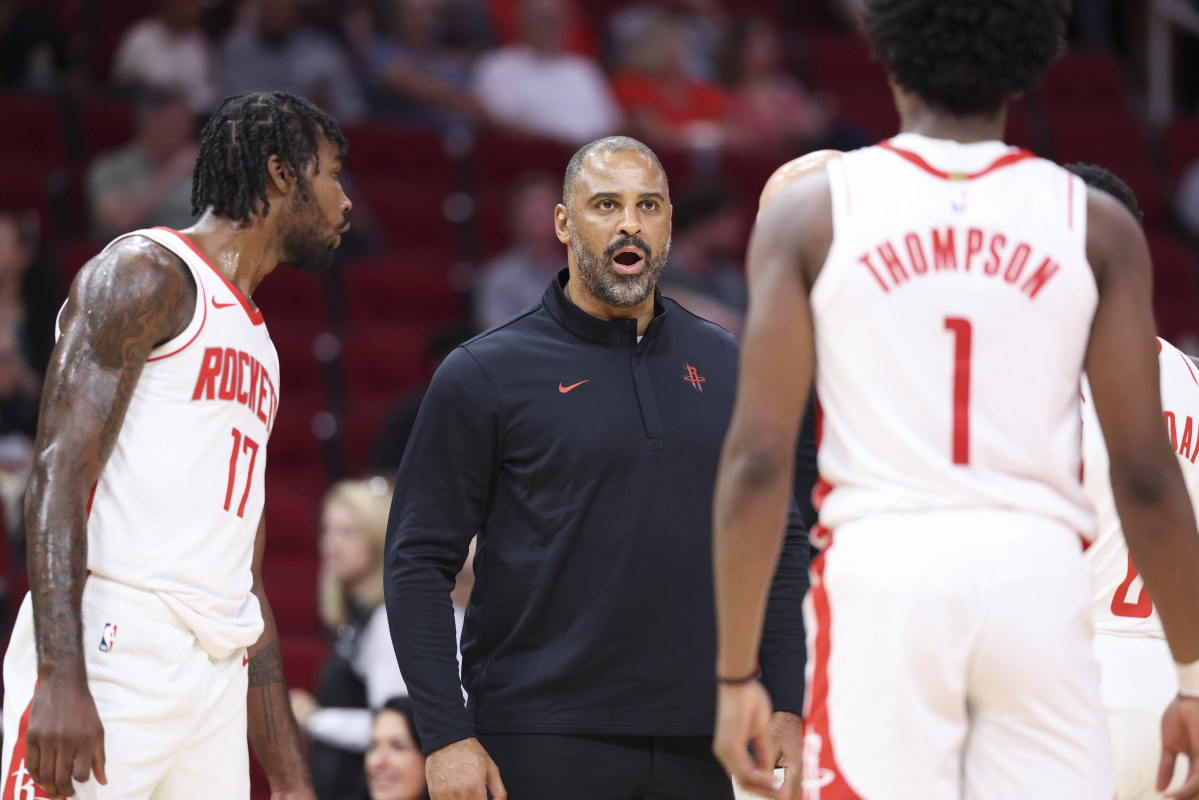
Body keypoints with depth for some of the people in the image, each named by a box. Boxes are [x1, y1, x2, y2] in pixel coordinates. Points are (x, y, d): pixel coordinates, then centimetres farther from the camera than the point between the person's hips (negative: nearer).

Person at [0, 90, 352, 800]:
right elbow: (59, 471, -12)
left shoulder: (256, 342, 26)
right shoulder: (146, 274, -1)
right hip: (111, 656, -8)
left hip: (217, 686, 8)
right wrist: (60, 677, -24)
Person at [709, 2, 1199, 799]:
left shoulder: (810, 211, 4)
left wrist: (737, 673, 4)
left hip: (881, 576, 0)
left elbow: (757, 459, -1)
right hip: (1038, 581, 0)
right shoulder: (1095, 224, 6)